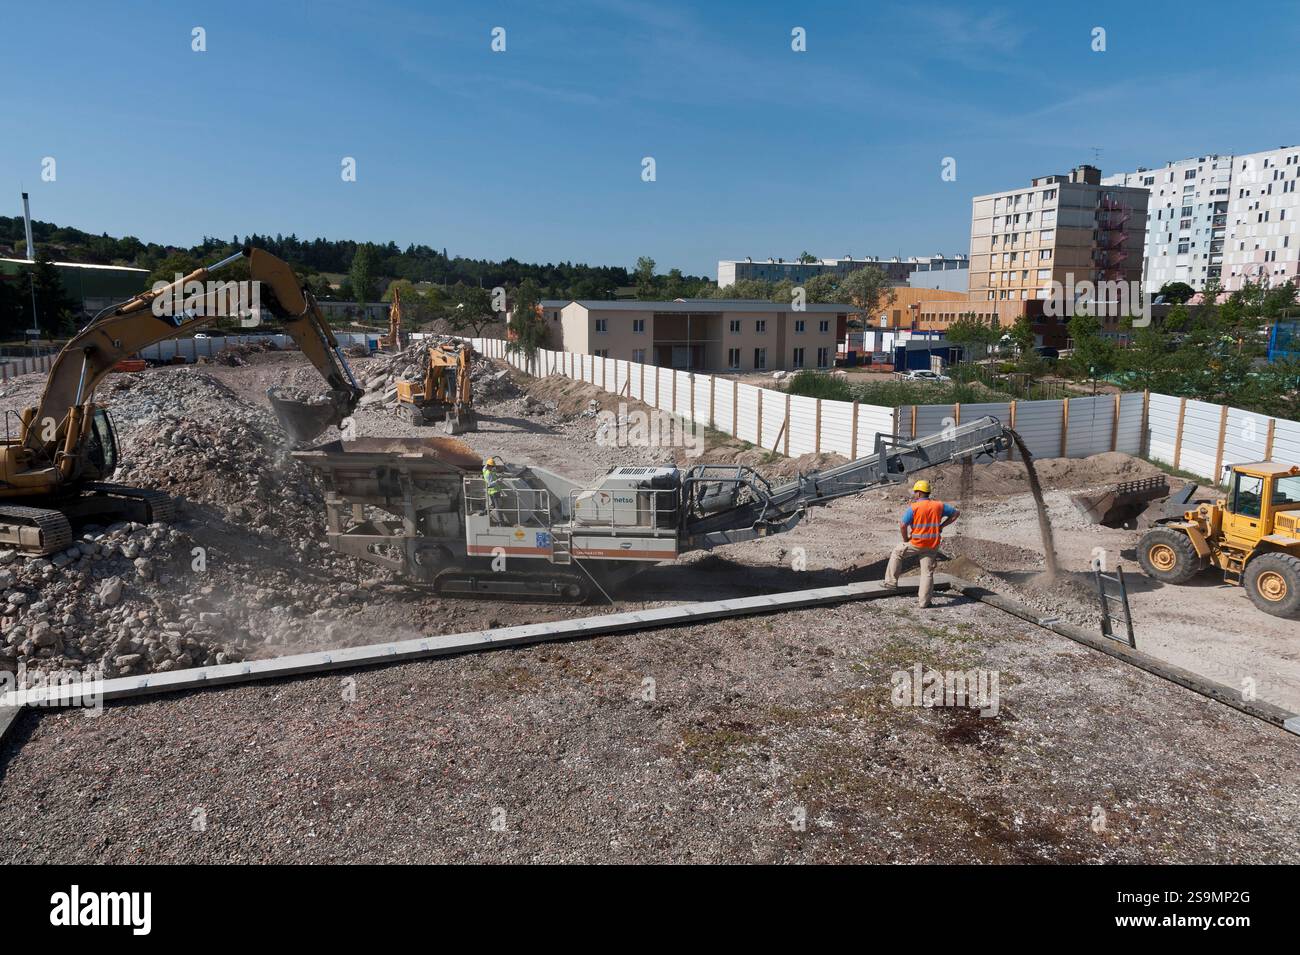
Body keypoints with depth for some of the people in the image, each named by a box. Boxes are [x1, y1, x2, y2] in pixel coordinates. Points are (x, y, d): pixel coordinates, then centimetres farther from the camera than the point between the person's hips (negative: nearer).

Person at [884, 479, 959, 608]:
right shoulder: (939, 506, 3)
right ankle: (923, 601, 8)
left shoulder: (913, 508, -11)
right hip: (932, 545, 4)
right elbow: (956, 513, 11)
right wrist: (942, 525, 9)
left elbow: (902, 525, -17)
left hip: (916, 544, -4)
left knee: (897, 553, 20)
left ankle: (891, 581, 20)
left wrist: (905, 539, -1)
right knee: (927, 572, 7)